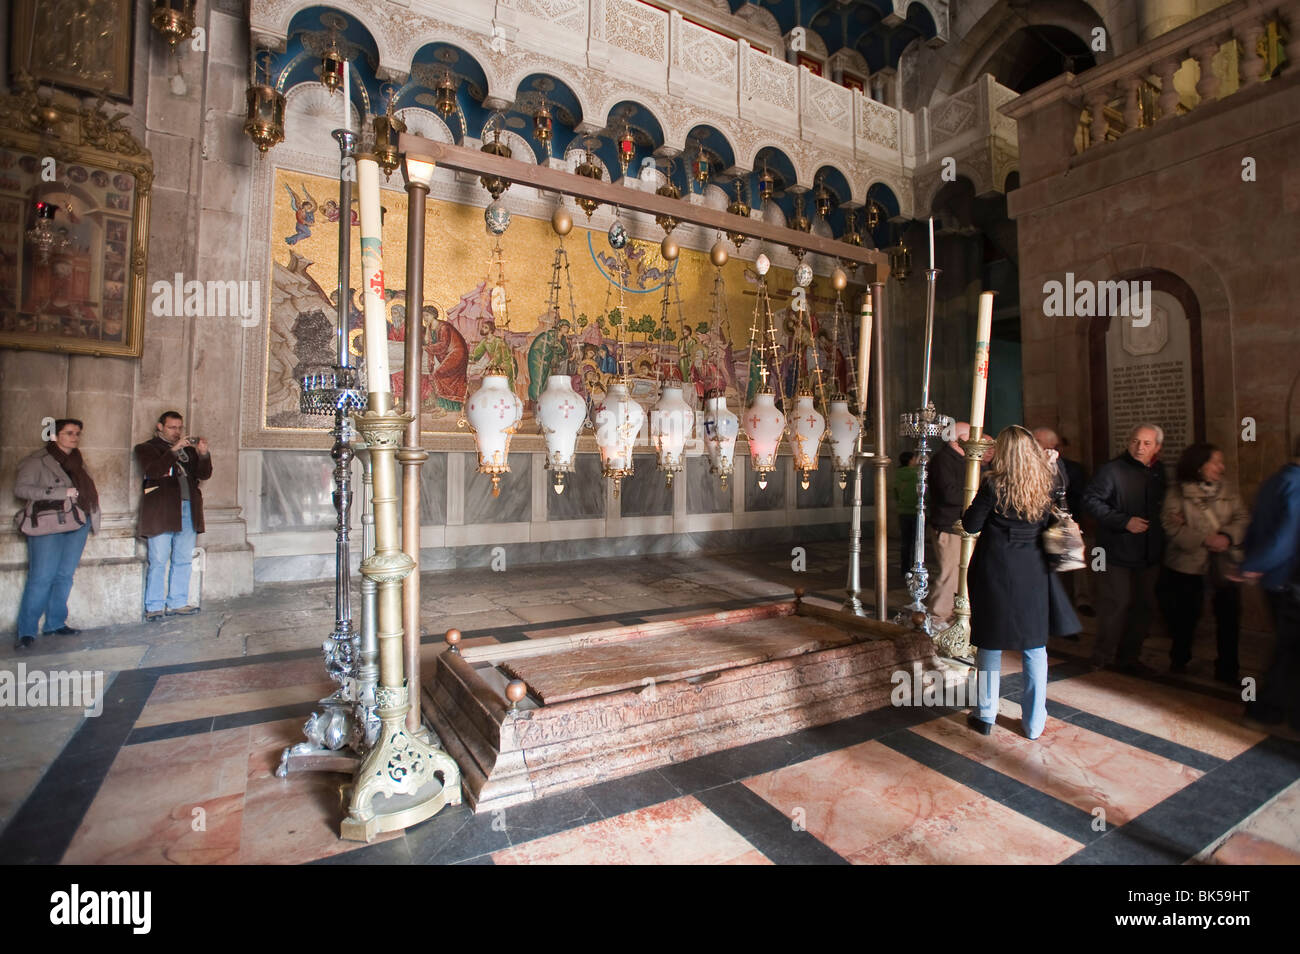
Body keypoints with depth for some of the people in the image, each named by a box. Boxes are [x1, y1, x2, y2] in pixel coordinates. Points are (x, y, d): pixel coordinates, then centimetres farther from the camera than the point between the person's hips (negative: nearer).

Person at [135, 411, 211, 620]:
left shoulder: (188, 448, 21)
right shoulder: (146, 448, 8)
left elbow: (204, 474, 9)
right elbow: (152, 471, -11)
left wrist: (203, 454, -8)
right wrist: (174, 450, -18)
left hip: (188, 510, 4)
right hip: (160, 512, -4)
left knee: (183, 560, 7)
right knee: (158, 561, -4)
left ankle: (177, 603, 14)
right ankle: (154, 607, 4)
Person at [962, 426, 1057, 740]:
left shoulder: (993, 484, -13)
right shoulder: (1046, 484, 0)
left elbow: (971, 525, -9)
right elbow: (1049, 524, 9)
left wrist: (970, 509, 8)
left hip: (995, 570, -3)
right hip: (1034, 572, 3)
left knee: (990, 643, 8)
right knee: (1035, 647, 12)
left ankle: (986, 716, 19)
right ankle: (1034, 722, 21)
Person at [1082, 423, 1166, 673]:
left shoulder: (1158, 474, 12)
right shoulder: (1111, 470, -9)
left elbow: (1162, 508, 25)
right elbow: (1091, 501, -15)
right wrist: (1124, 521, -20)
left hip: (1148, 555, 7)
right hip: (1117, 553, -7)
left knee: (1143, 606, 11)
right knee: (1116, 604, -5)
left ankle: (1128, 657, 23)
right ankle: (1103, 658, 8)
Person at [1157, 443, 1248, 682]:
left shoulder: (1228, 493, 10)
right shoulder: (1177, 493, -4)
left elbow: (1243, 519, 1)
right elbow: (1170, 527, -12)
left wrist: (1228, 536, -18)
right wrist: (1204, 539, -20)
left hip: (1222, 566, 3)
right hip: (1186, 566, -3)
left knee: (1229, 616, 1)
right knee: (1185, 617, 9)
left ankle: (1227, 669, 18)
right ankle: (1179, 661, 31)